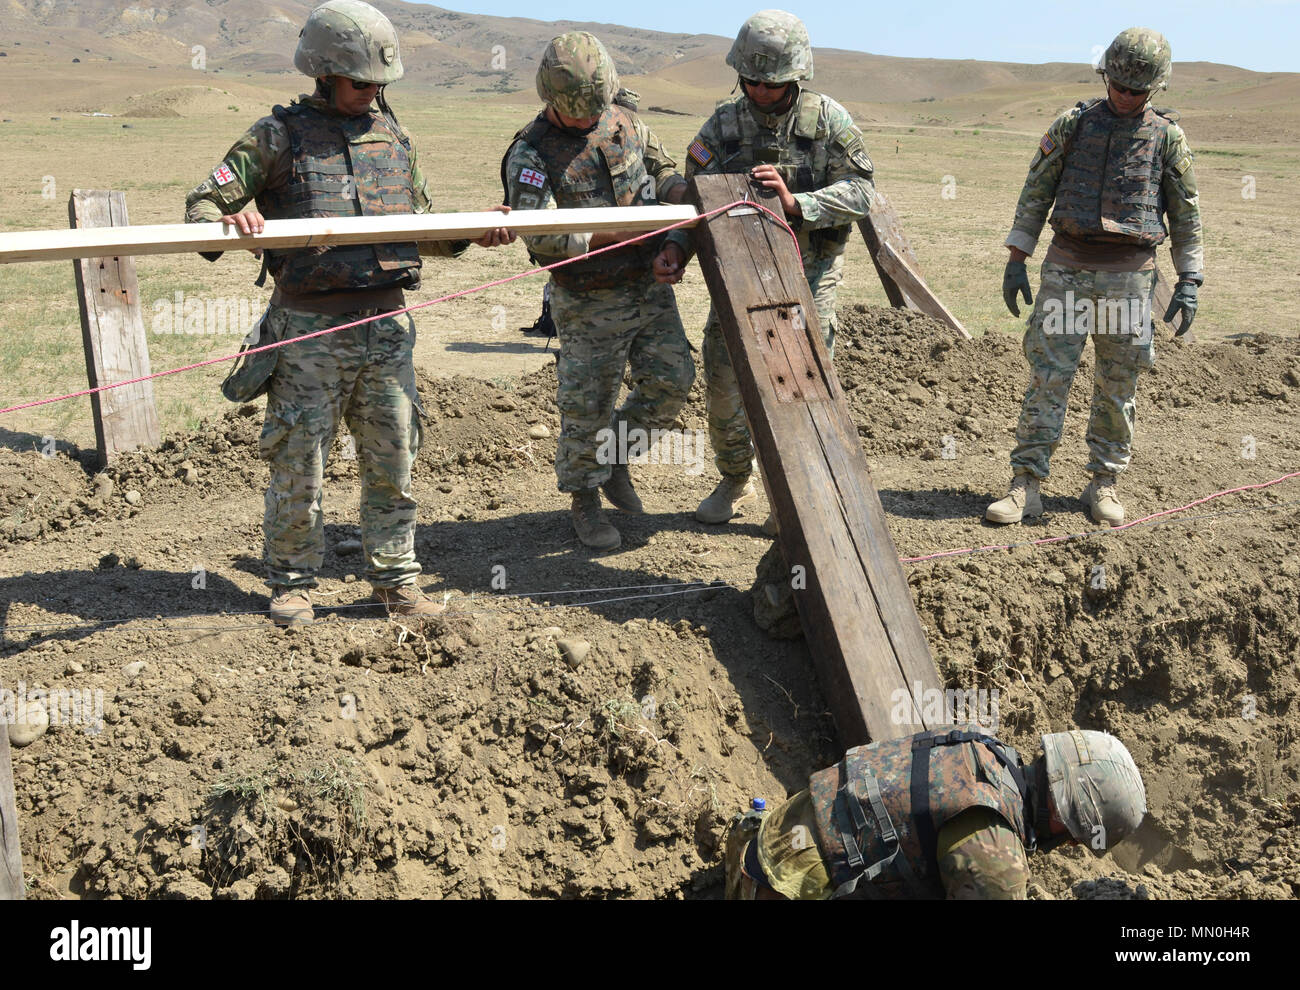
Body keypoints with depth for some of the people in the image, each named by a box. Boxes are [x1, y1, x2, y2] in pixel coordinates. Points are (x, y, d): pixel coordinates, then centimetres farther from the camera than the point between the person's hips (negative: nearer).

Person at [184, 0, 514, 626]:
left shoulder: (392, 136, 13)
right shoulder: (279, 136, -1)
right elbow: (202, 205, -3)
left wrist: (470, 234, 5)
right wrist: (229, 219, -26)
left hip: (386, 328, 4)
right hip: (310, 332, -4)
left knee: (393, 464, 8)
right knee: (299, 468, 3)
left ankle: (395, 582, 21)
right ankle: (292, 583, 20)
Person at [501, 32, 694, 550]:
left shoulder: (625, 123, 3)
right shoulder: (532, 153, -15)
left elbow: (661, 169, 17)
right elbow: (540, 236, -23)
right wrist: (619, 232, -23)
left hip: (650, 287, 6)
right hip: (590, 303, -5)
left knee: (672, 379, 7)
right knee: (587, 405, 2)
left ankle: (614, 458, 29)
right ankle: (584, 502, 21)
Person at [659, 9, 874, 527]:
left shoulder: (828, 119, -10)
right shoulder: (723, 124, -5)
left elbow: (859, 191, -16)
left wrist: (795, 204, -31)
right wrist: (677, 245, -22)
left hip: (809, 274, -2)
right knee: (724, 382, 2)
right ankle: (735, 481, 26)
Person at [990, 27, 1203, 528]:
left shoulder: (1168, 137, 5)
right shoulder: (1073, 124, 5)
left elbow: (1187, 214, 8)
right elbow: (1036, 191, 7)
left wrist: (1188, 282, 3)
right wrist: (1016, 258, 1)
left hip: (1128, 278, 0)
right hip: (1065, 269, 0)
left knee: (1118, 388, 6)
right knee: (1047, 377, -4)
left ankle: (1105, 483, 19)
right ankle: (1027, 485, 0)